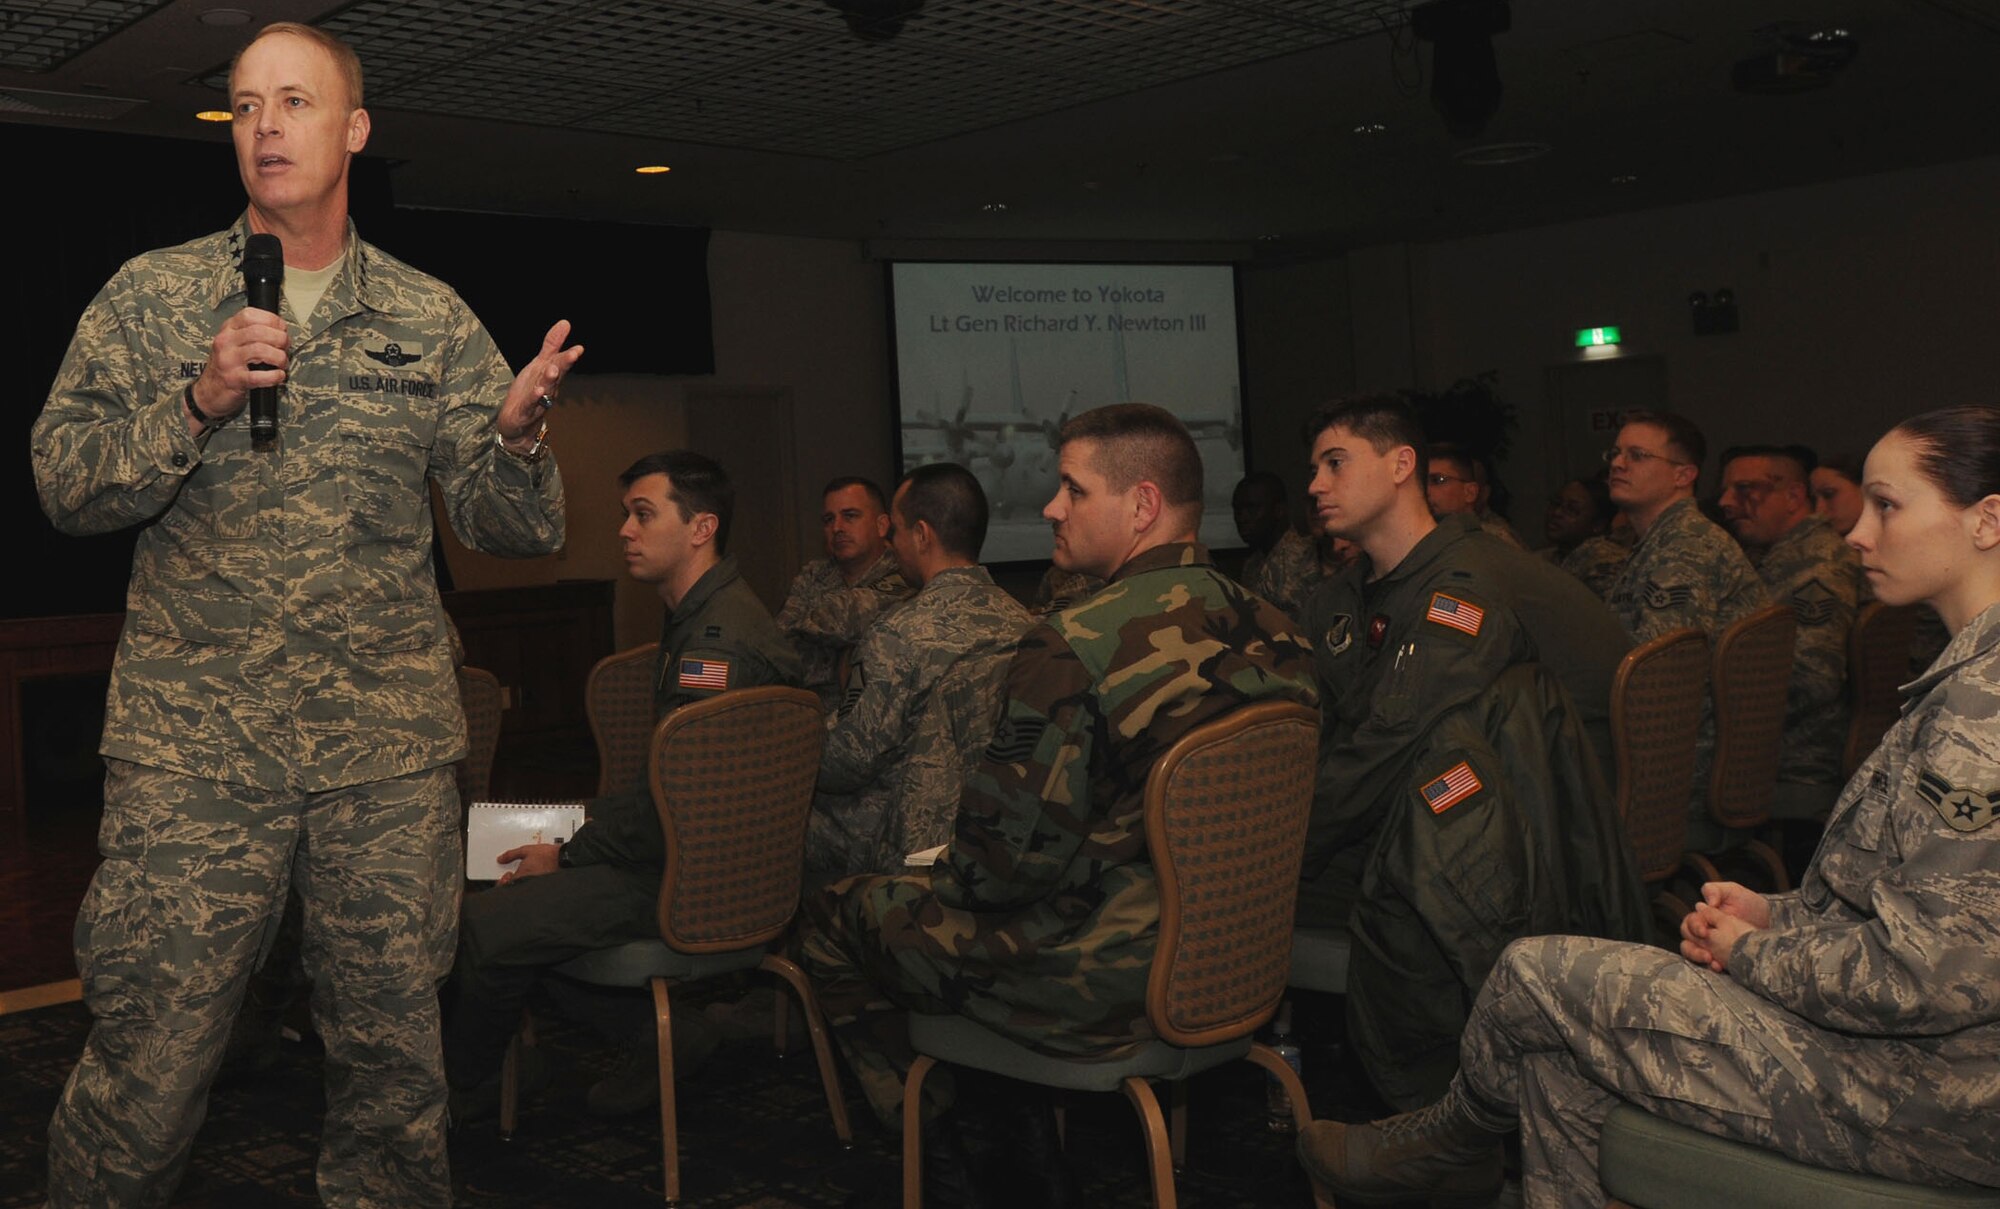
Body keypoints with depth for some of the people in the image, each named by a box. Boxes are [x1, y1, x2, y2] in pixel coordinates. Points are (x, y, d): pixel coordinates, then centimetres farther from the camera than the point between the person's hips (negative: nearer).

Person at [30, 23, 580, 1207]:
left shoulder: (432, 318, 8)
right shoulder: (152, 297, 6)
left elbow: (510, 525, 5)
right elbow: (66, 485, 0)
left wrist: (517, 435, -17)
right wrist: (200, 404, -15)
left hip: (390, 747, 1)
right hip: (192, 749, -1)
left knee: (394, 1064, 10)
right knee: (148, 1066, 2)